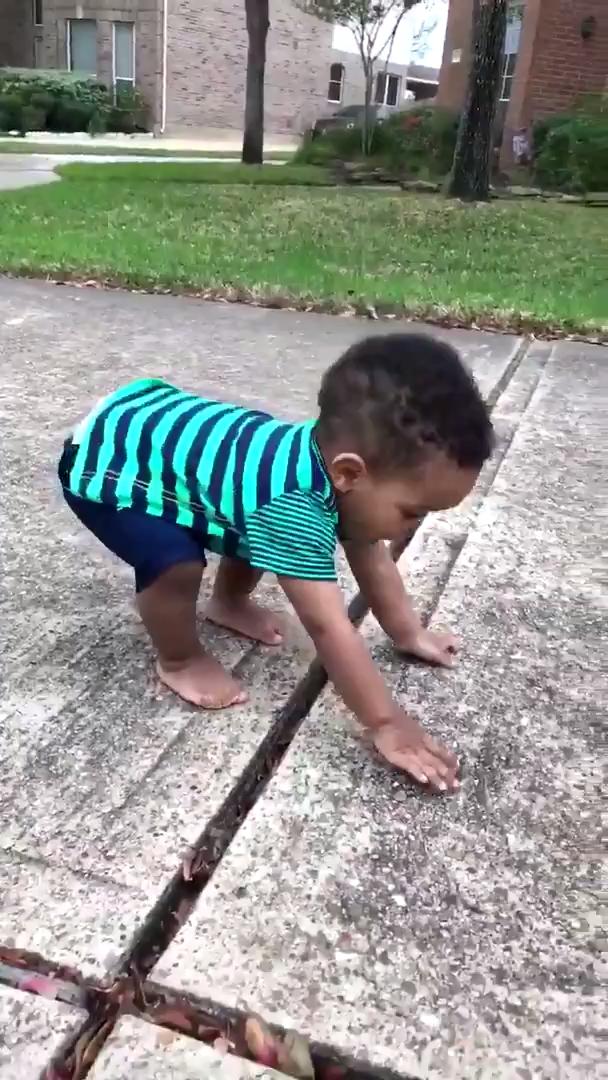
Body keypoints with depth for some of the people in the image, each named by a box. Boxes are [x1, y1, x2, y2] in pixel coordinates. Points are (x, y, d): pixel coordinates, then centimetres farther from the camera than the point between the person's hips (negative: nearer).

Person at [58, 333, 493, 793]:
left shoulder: (337, 456, -11)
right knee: (175, 562, -27)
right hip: (107, 460, -8)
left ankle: (230, 605, 36)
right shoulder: (293, 503, -39)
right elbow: (329, 627, -36)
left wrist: (410, 634, 10)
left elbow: (371, 559, 4)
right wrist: (386, 724, -28)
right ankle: (178, 660, 1)